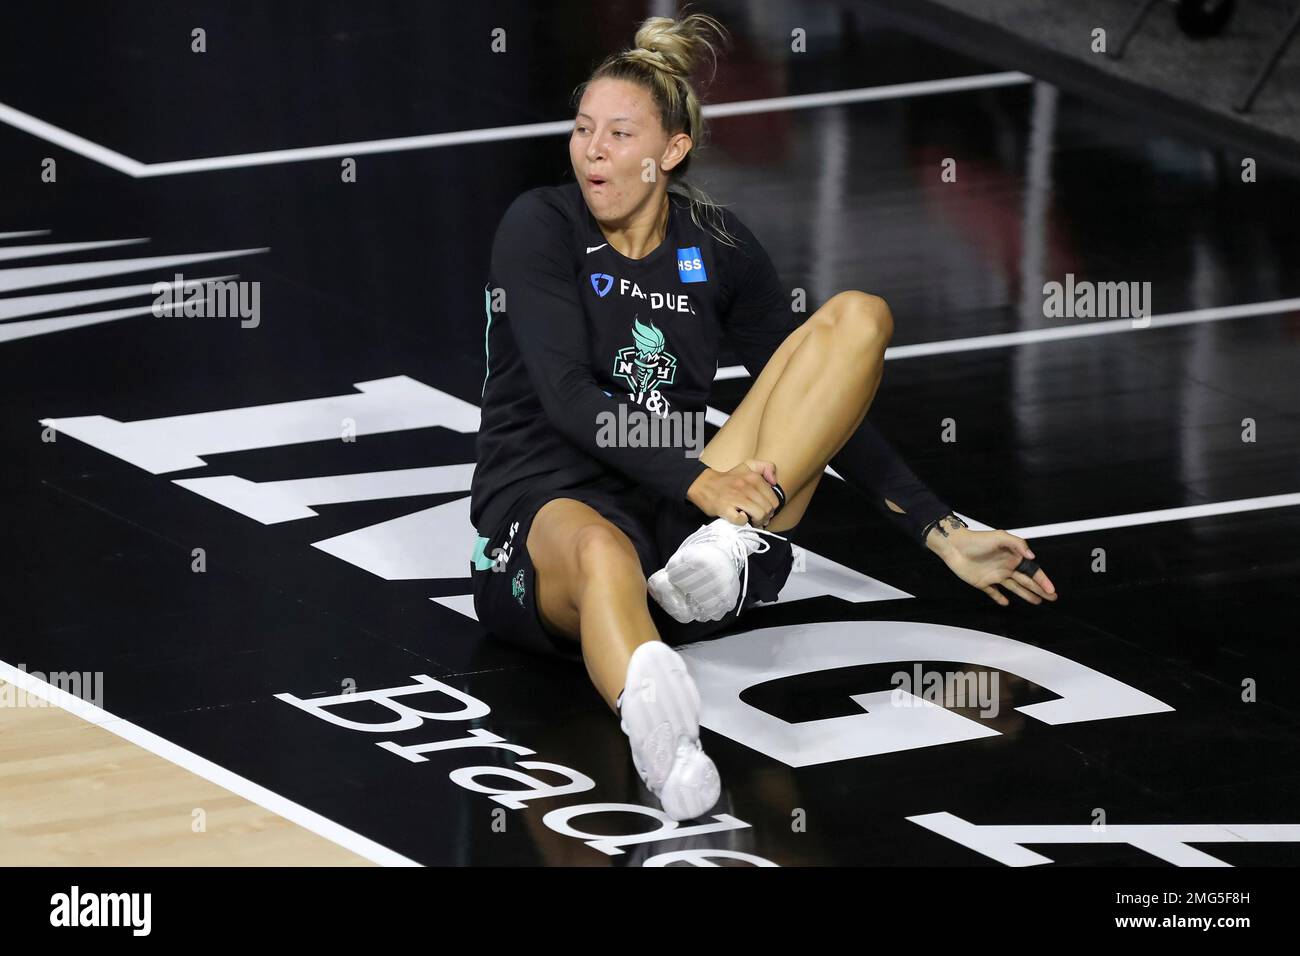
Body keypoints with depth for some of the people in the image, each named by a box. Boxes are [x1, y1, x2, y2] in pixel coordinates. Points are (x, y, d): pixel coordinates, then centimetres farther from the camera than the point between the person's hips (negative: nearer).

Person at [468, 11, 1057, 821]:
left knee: (859, 316, -7)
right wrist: (696, 480, -29)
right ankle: (665, 747, -82)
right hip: (549, 508, -5)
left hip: (679, 514, 5)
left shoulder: (719, 247, 10)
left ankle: (726, 549, -32)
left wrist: (943, 534, 10)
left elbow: (825, 407, 16)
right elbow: (566, 398, -15)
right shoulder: (541, 227, -1)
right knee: (600, 551, -46)